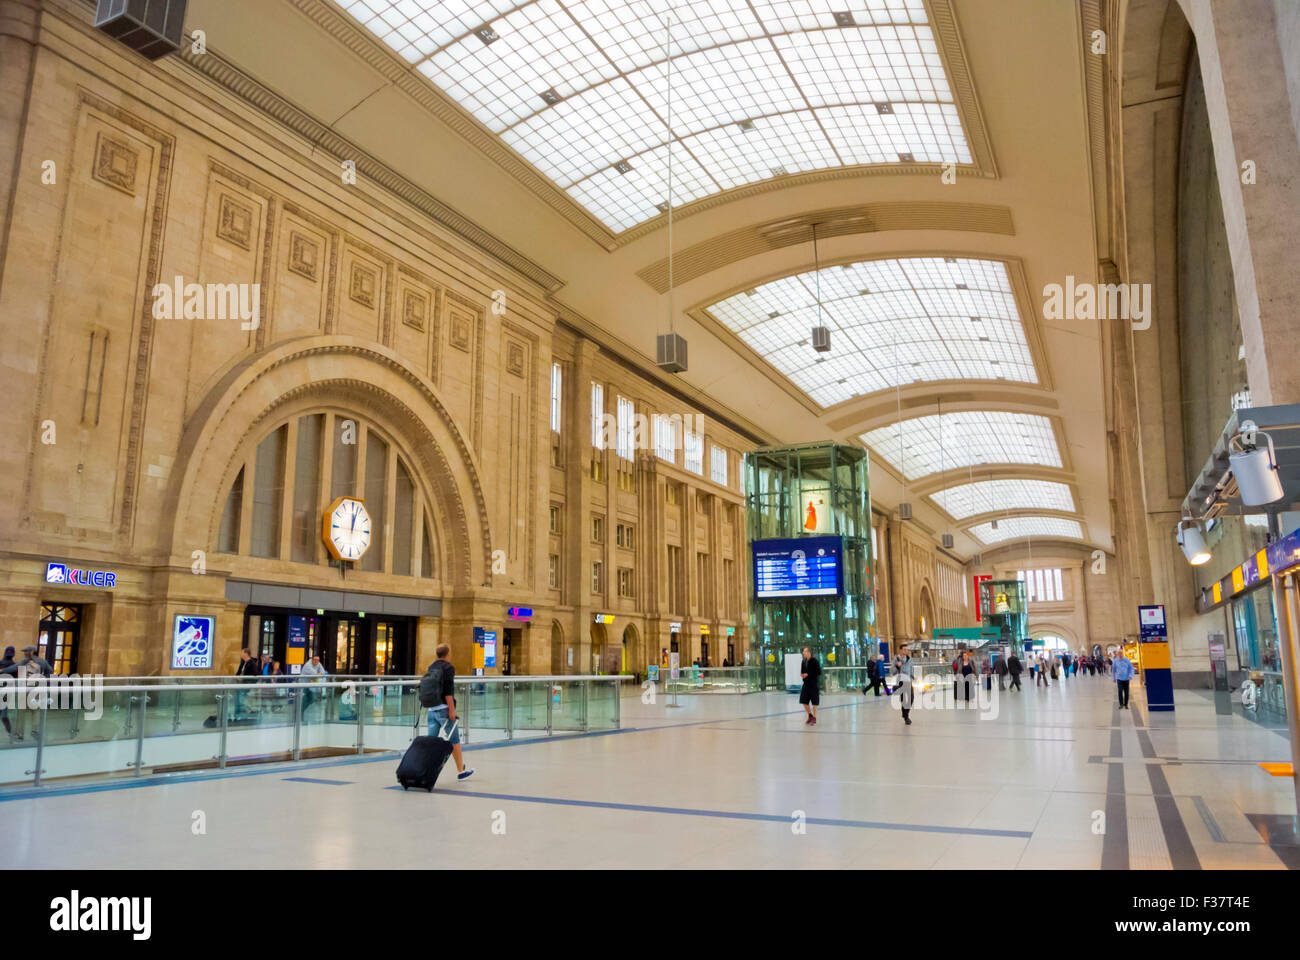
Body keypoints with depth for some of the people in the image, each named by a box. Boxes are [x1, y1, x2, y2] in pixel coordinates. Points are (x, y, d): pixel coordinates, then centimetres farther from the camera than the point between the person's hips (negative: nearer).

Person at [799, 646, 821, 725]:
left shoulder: (814, 661, -11)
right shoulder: (803, 661, 9)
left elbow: (819, 672, -13)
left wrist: (808, 674, -17)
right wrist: (802, 674, -3)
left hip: (813, 684, -6)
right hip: (806, 684, 6)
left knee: (814, 702, 1)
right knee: (804, 701, 6)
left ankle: (814, 718, 12)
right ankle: (810, 716, 24)